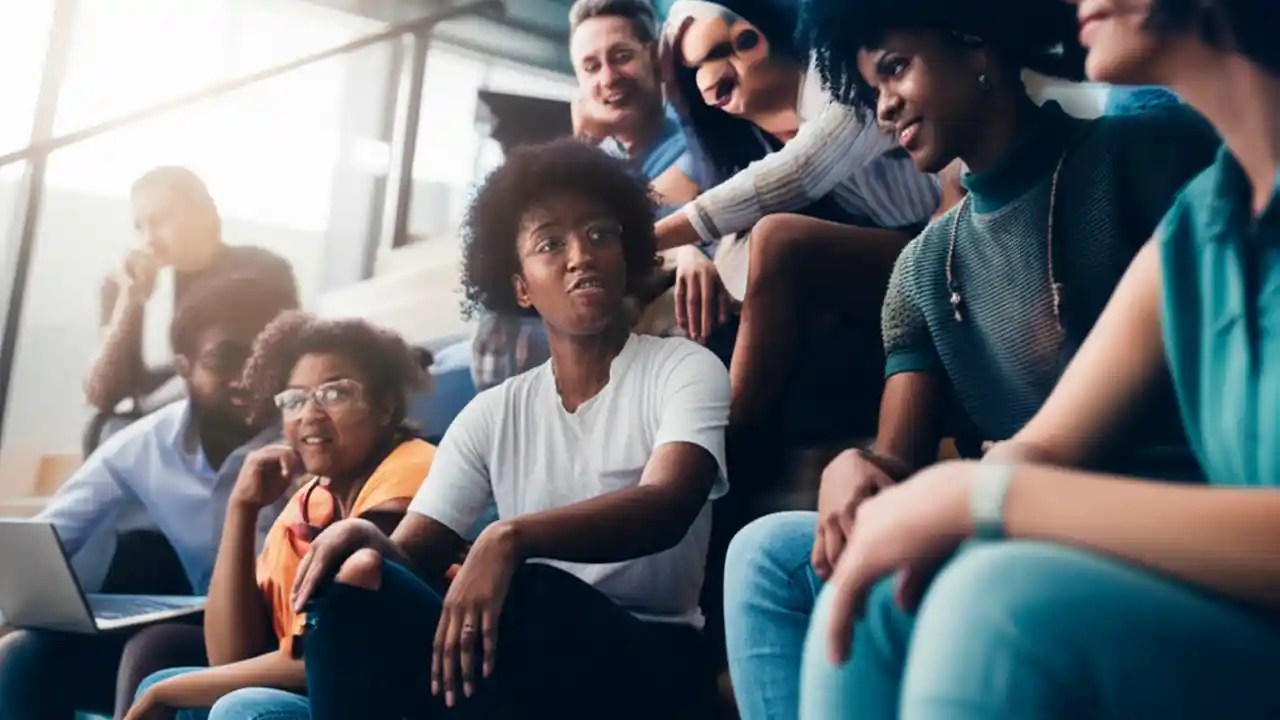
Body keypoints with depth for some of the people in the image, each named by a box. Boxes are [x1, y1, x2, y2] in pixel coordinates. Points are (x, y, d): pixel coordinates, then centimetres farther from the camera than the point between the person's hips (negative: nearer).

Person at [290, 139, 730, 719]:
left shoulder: (683, 369, -2)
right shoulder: (494, 414, 12)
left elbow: (666, 507, -22)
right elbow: (414, 554, 5)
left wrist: (513, 537, -37)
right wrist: (368, 539, -20)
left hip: (647, 667, -4)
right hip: (523, 669, 4)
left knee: (530, 592, -34)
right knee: (353, 586, -19)